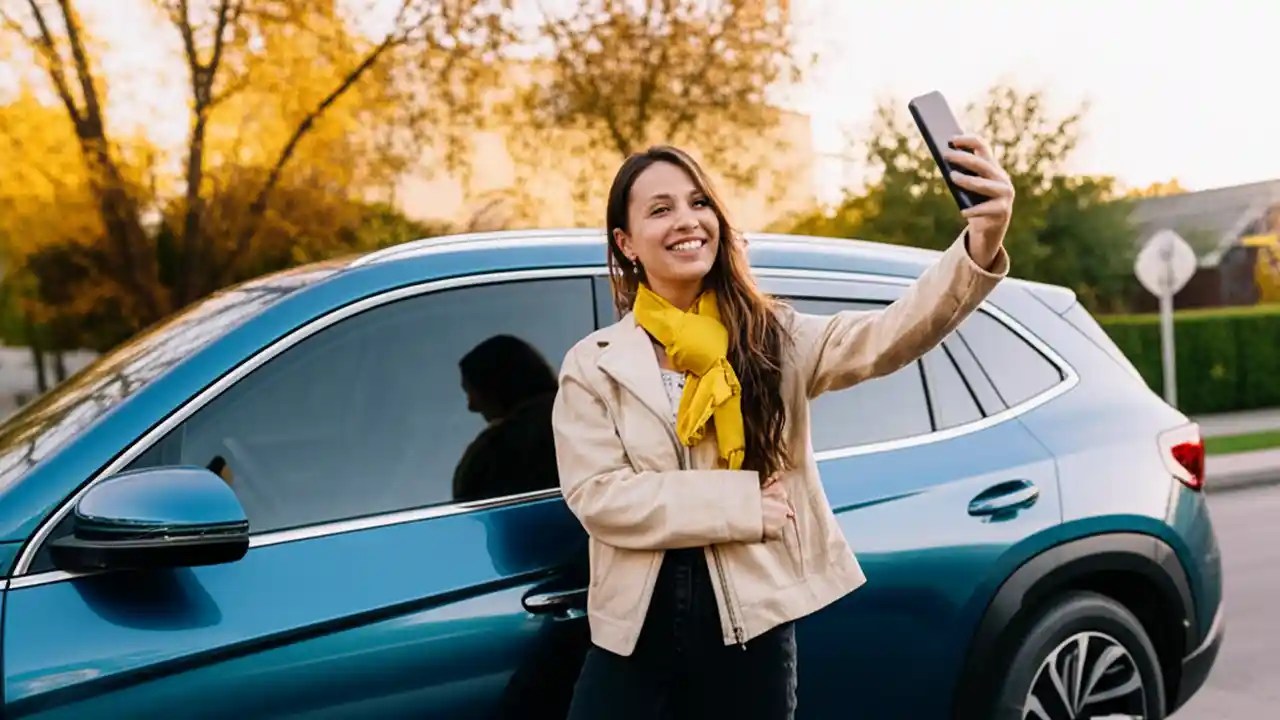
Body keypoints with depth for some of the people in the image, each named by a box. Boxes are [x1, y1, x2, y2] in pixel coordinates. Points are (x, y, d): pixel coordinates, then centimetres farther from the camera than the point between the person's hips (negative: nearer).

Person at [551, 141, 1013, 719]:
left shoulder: (773, 337, 1)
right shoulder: (592, 364, 0)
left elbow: (887, 337, -16)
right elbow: (595, 496, -10)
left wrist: (979, 247, -34)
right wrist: (739, 502, -16)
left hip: (752, 619, 1)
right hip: (637, 626, 0)